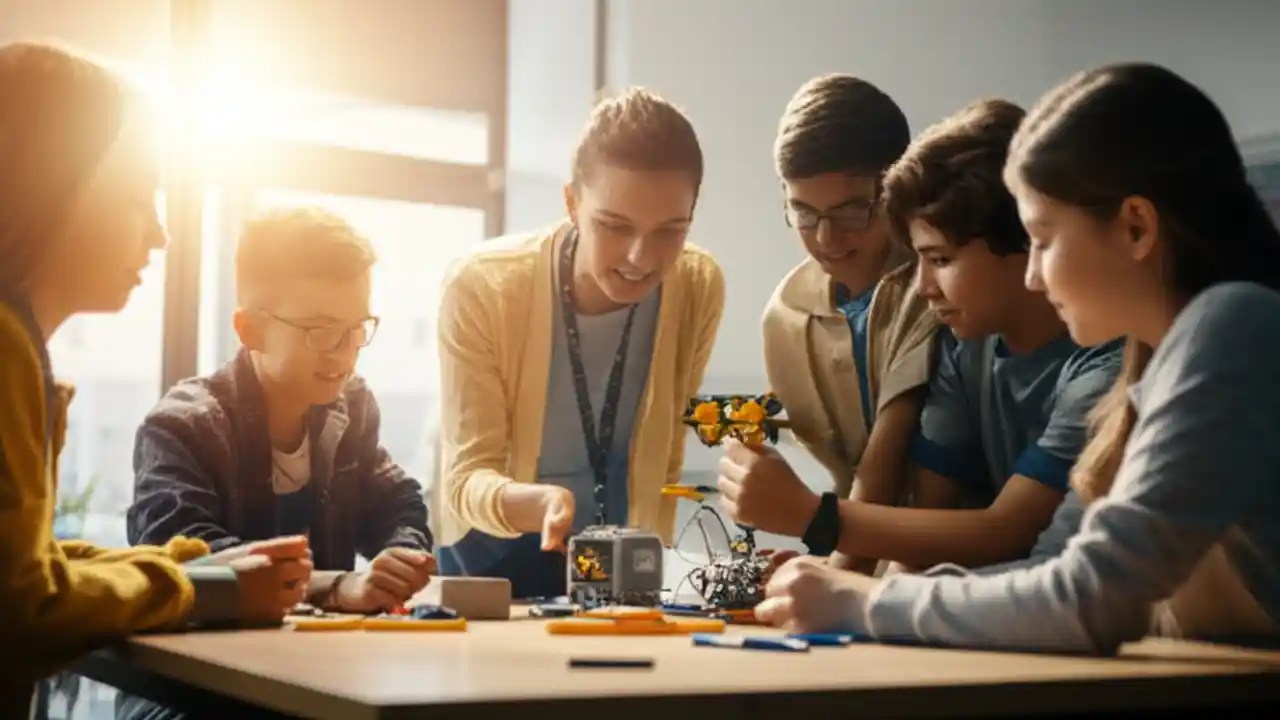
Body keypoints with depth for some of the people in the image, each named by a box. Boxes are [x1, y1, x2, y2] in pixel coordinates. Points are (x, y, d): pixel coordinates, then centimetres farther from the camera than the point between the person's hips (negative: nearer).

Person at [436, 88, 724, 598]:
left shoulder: (699, 288, -15)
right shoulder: (482, 289, -24)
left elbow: (664, 459, -2)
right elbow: (468, 478, -23)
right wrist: (537, 504, -41)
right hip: (495, 559, -1)